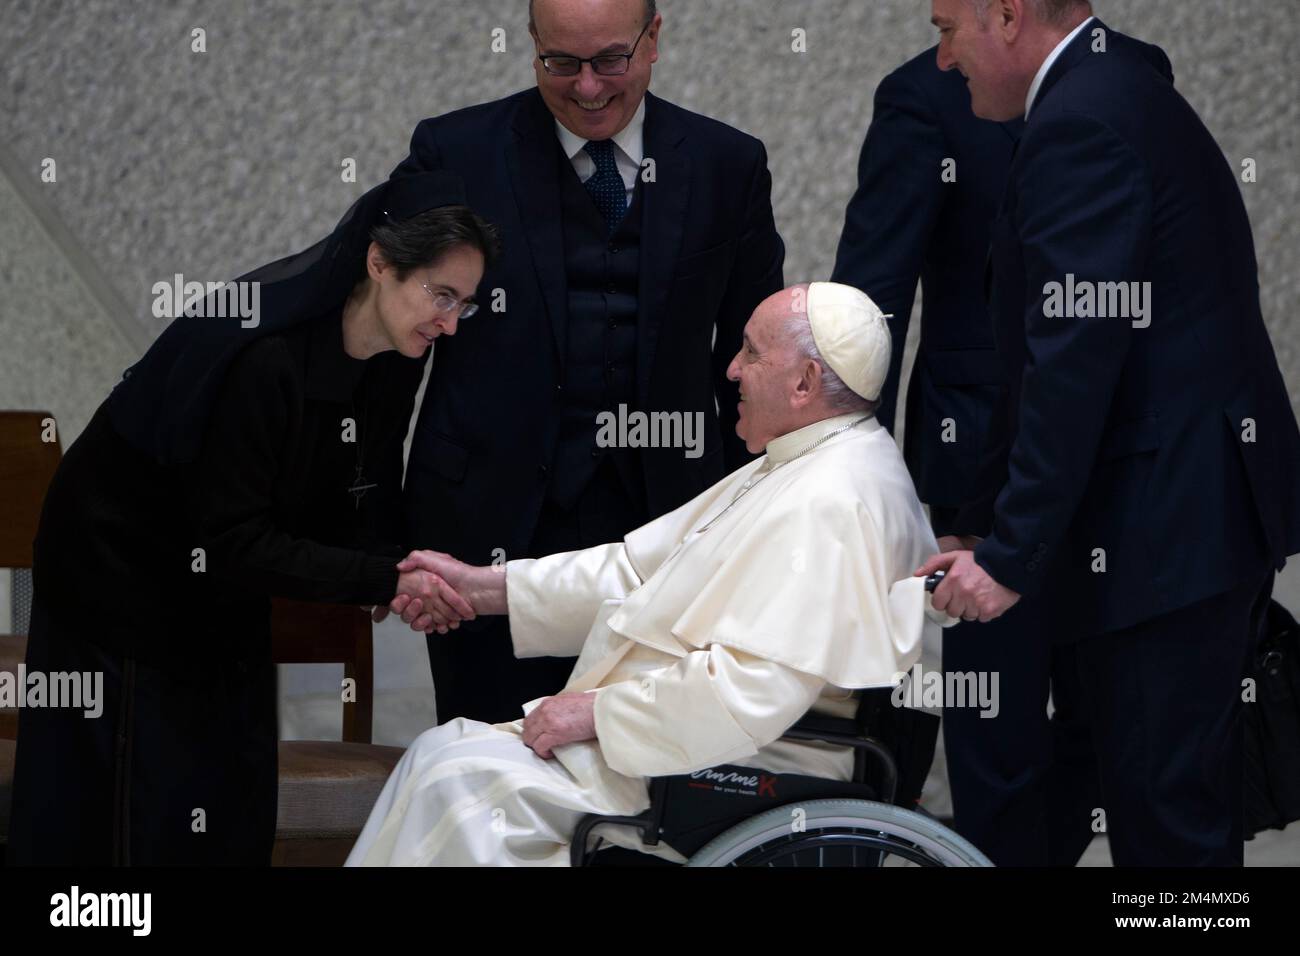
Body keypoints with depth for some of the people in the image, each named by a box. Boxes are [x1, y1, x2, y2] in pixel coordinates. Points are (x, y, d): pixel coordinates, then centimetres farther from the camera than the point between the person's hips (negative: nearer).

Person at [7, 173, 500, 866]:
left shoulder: (392, 361, -9)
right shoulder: (263, 353, -33)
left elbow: (360, 507, -2)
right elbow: (234, 542, -30)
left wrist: (403, 575, -23)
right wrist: (387, 580, -33)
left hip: (219, 578, 8)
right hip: (125, 568, -8)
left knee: (237, 813, 9)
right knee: (146, 821, -3)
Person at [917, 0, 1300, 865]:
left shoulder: (1081, 123, -16)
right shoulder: (1126, 91, 17)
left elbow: (1075, 362, -22)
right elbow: (1069, 350, 18)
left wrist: (1012, 555, -18)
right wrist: (988, 530, 18)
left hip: (1169, 524, -11)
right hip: (1214, 503, 11)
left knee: (1162, 804, -5)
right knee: (1194, 796, 16)